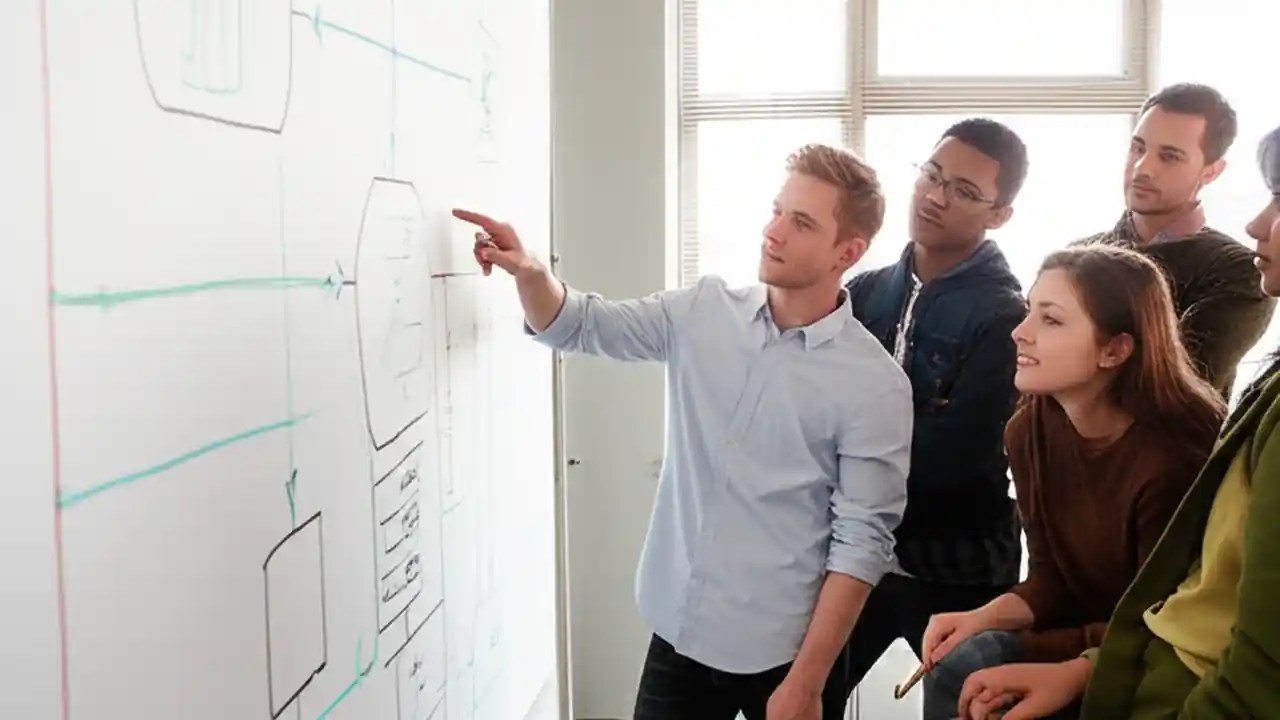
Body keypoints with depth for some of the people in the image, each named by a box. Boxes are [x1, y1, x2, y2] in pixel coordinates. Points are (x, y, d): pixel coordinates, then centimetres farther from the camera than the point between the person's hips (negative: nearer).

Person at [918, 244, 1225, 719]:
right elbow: (1051, 577, 2)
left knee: (973, 671, -24)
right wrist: (983, 618, -18)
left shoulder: (1170, 460, -26)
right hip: (1087, 640, 6)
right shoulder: (1030, 430, -5)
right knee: (956, 669, -19)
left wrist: (1015, 647, -17)